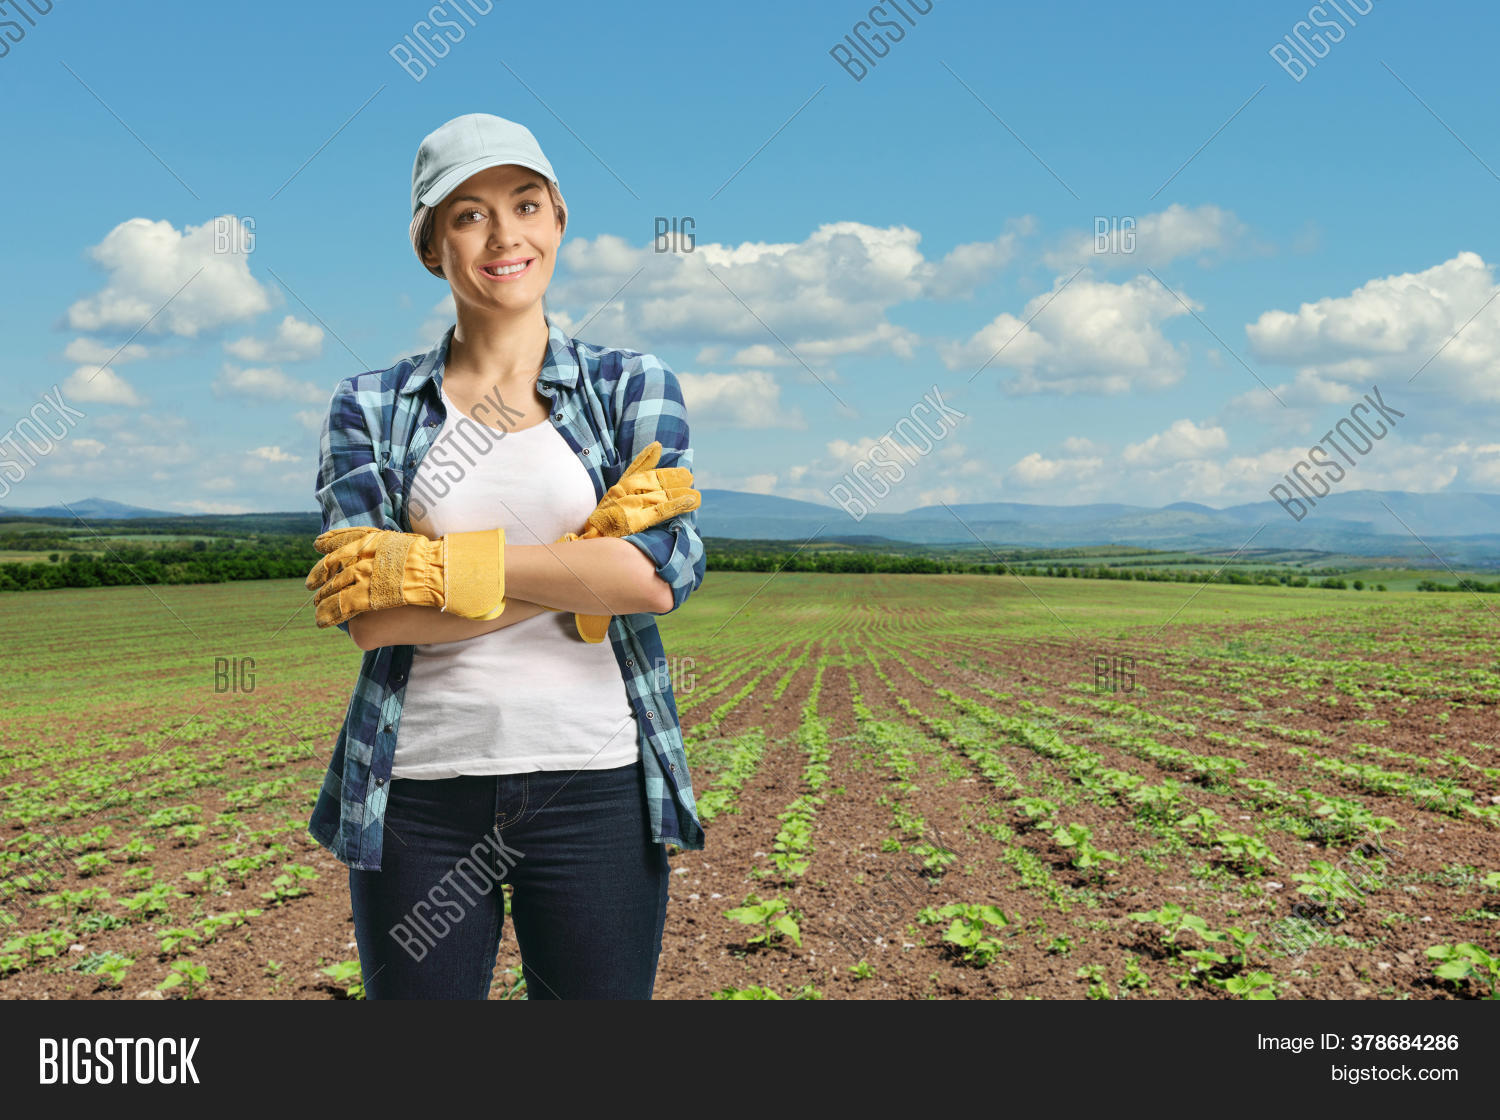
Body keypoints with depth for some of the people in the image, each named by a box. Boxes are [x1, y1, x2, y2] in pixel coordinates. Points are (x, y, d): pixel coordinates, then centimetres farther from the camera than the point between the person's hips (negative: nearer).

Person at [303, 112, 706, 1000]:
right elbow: (371, 617, -9)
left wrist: (431, 563, -14)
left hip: (594, 783, 0)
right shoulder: (370, 405, 5)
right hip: (420, 792, 1)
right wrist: (586, 552, -14)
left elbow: (660, 574, -12)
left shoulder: (634, 385, 4)